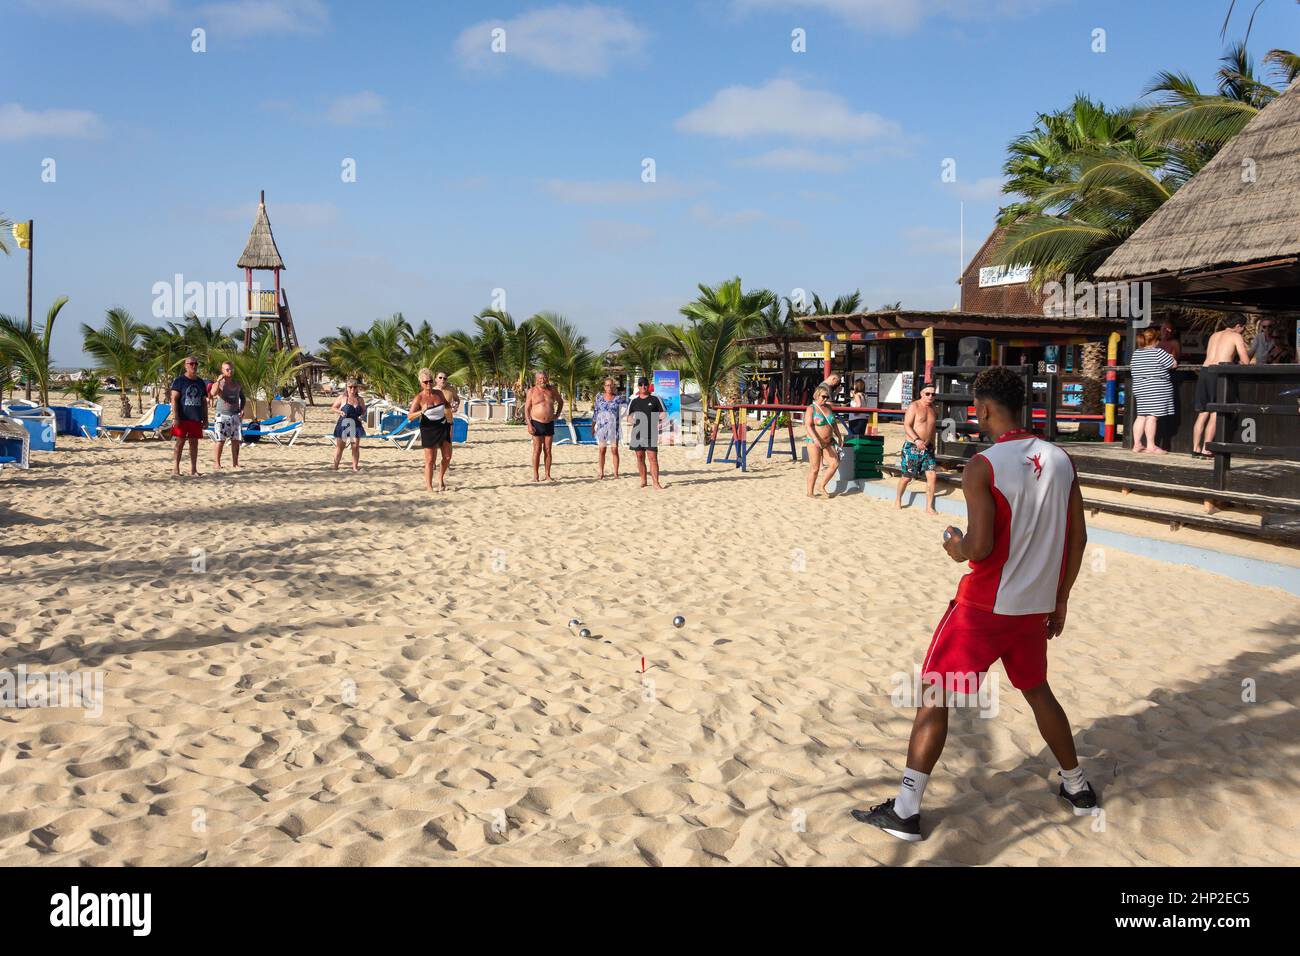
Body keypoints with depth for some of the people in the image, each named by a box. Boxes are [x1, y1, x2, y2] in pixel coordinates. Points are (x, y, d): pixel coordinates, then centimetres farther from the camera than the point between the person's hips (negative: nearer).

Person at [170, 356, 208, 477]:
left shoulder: (201, 382, 15)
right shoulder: (179, 380, -2)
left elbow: (204, 402, 18)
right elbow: (174, 399, -8)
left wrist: (205, 419, 12)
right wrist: (175, 417, -16)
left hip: (196, 419, 5)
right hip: (182, 418, -5)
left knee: (194, 443, 7)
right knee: (180, 442, -4)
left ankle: (193, 469, 12)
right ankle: (175, 468, 0)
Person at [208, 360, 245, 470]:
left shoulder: (238, 385, 9)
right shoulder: (219, 383, -4)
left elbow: (242, 398, 23)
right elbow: (212, 393, -24)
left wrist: (242, 409, 8)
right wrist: (218, 380, -23)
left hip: (235, 415, 4)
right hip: (222, 415, -4)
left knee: (236, 440, 4)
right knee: (221, 440, -5)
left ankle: (234, 463, 12)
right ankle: (217, 463, 0)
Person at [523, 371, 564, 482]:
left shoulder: (552, 390, 6)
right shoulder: (532, 391, -2)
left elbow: (560, 401, 24)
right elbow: (526, 409, -3)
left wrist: (557, 415, 11)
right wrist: (529, 425, -11)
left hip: (549, 424, 3)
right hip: (537, 423, -3)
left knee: (548, 450, 6)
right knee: (537, 450, -2)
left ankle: (548, 475, 11)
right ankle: (535, 476, 4)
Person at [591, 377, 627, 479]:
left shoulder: (618, 398, 2)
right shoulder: (599, 397, 6)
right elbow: (595, 413, 10)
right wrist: (593, 427, 9)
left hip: (614, 427, -1)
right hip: (601, 427, 1)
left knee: (614, 450, -2)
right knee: (601, 450, 4)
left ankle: (616, 473, 5)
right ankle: (600, 473, 11)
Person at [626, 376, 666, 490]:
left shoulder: (655, 399, 6)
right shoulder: (634, 402, 14)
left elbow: (662, 414, 5)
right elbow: (629, 417, 17)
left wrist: (659, 423, -14)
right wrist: (633, 421, -6)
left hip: (651, 433, -3)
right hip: (637, 432, 3)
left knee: (653, 458, -10)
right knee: (640, 457, 7)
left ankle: (656, 483, -11)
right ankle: (643, 480, 18)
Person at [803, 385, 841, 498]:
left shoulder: (828, 407, 12)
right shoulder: (811, 409, -9)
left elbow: (834, 423, 23)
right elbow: (808, 426, -19)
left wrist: (839, 437, 19)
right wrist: (816, 440, -29)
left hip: (828, 442, 6)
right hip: (814, 443, -6)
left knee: (835, 463, -6)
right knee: (815, 469, -4)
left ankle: (822, 486, 8)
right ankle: (810, 492, 9)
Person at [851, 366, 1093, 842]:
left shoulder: (983, 467, -16)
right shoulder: (1060, 460, 2)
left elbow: (980, 547, -22)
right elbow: (1078, 539, 7)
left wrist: (954, 546, 0)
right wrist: (1060, 599, 17)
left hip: (984, 607, -6)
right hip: (1035, 607, 6)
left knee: (934, 699, 2)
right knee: (1038, 692, 27)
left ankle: (905, 810, 3)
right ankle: (1077, 787, 39)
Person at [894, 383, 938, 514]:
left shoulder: (932, 408, 12)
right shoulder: (914, 406, -8)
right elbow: (907, 426, -17)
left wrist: (932, 444, 20)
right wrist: (917, 440, -29)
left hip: (927, 448, 5)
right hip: (912, 447, -5)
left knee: (932, 476, -7)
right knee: (907, 476, 3)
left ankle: (929, 507, -1)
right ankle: (898, 500, 27)